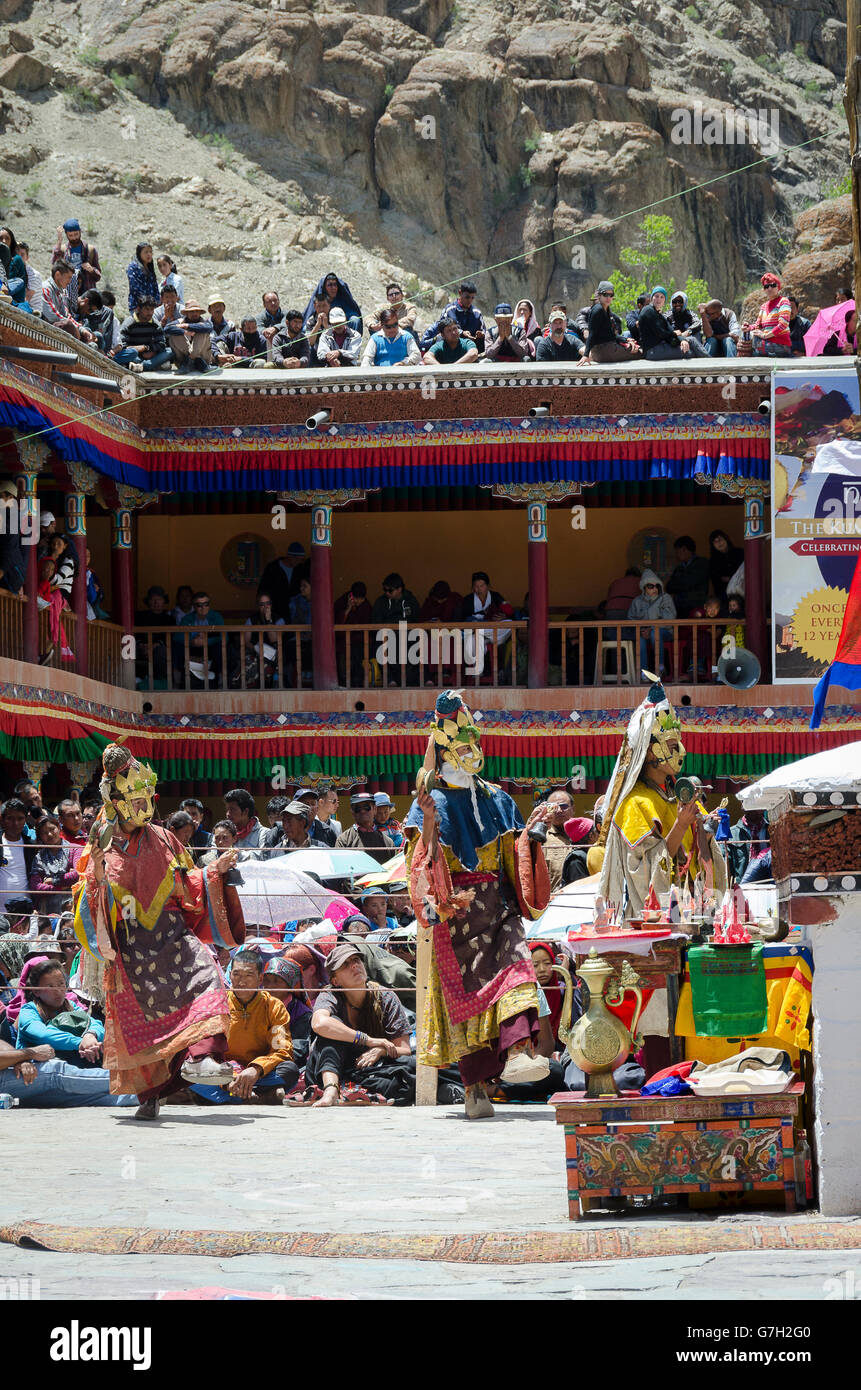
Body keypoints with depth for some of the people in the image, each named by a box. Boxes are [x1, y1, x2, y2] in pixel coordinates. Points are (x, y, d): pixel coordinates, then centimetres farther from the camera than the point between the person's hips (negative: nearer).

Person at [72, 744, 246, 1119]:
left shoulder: (162, 840, 11)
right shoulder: (100, 848, 4)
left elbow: (188, 888, 18)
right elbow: (89, 906, 1)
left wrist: (215, 872, 3)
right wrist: (98, 875, -17)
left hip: (171, 932, 2)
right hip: (130, 944, -2)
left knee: (205, 974, -26)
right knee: (139, 1016, -1)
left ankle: (200, 1056, -37)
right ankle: (150, 1094, 17)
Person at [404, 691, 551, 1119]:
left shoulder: (496, 800, 16)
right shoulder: (432, 802, 1)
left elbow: (515, 856, 19)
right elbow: (422, 859, -6)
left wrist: (529, 830, 3)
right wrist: (428, 825, -24)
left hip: (497, 905, 4)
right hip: (457, 908, -4)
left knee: (514, 967, -20)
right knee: (466, 988, -5)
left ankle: (517, 1052, -35)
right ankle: (474, 1086, -3)